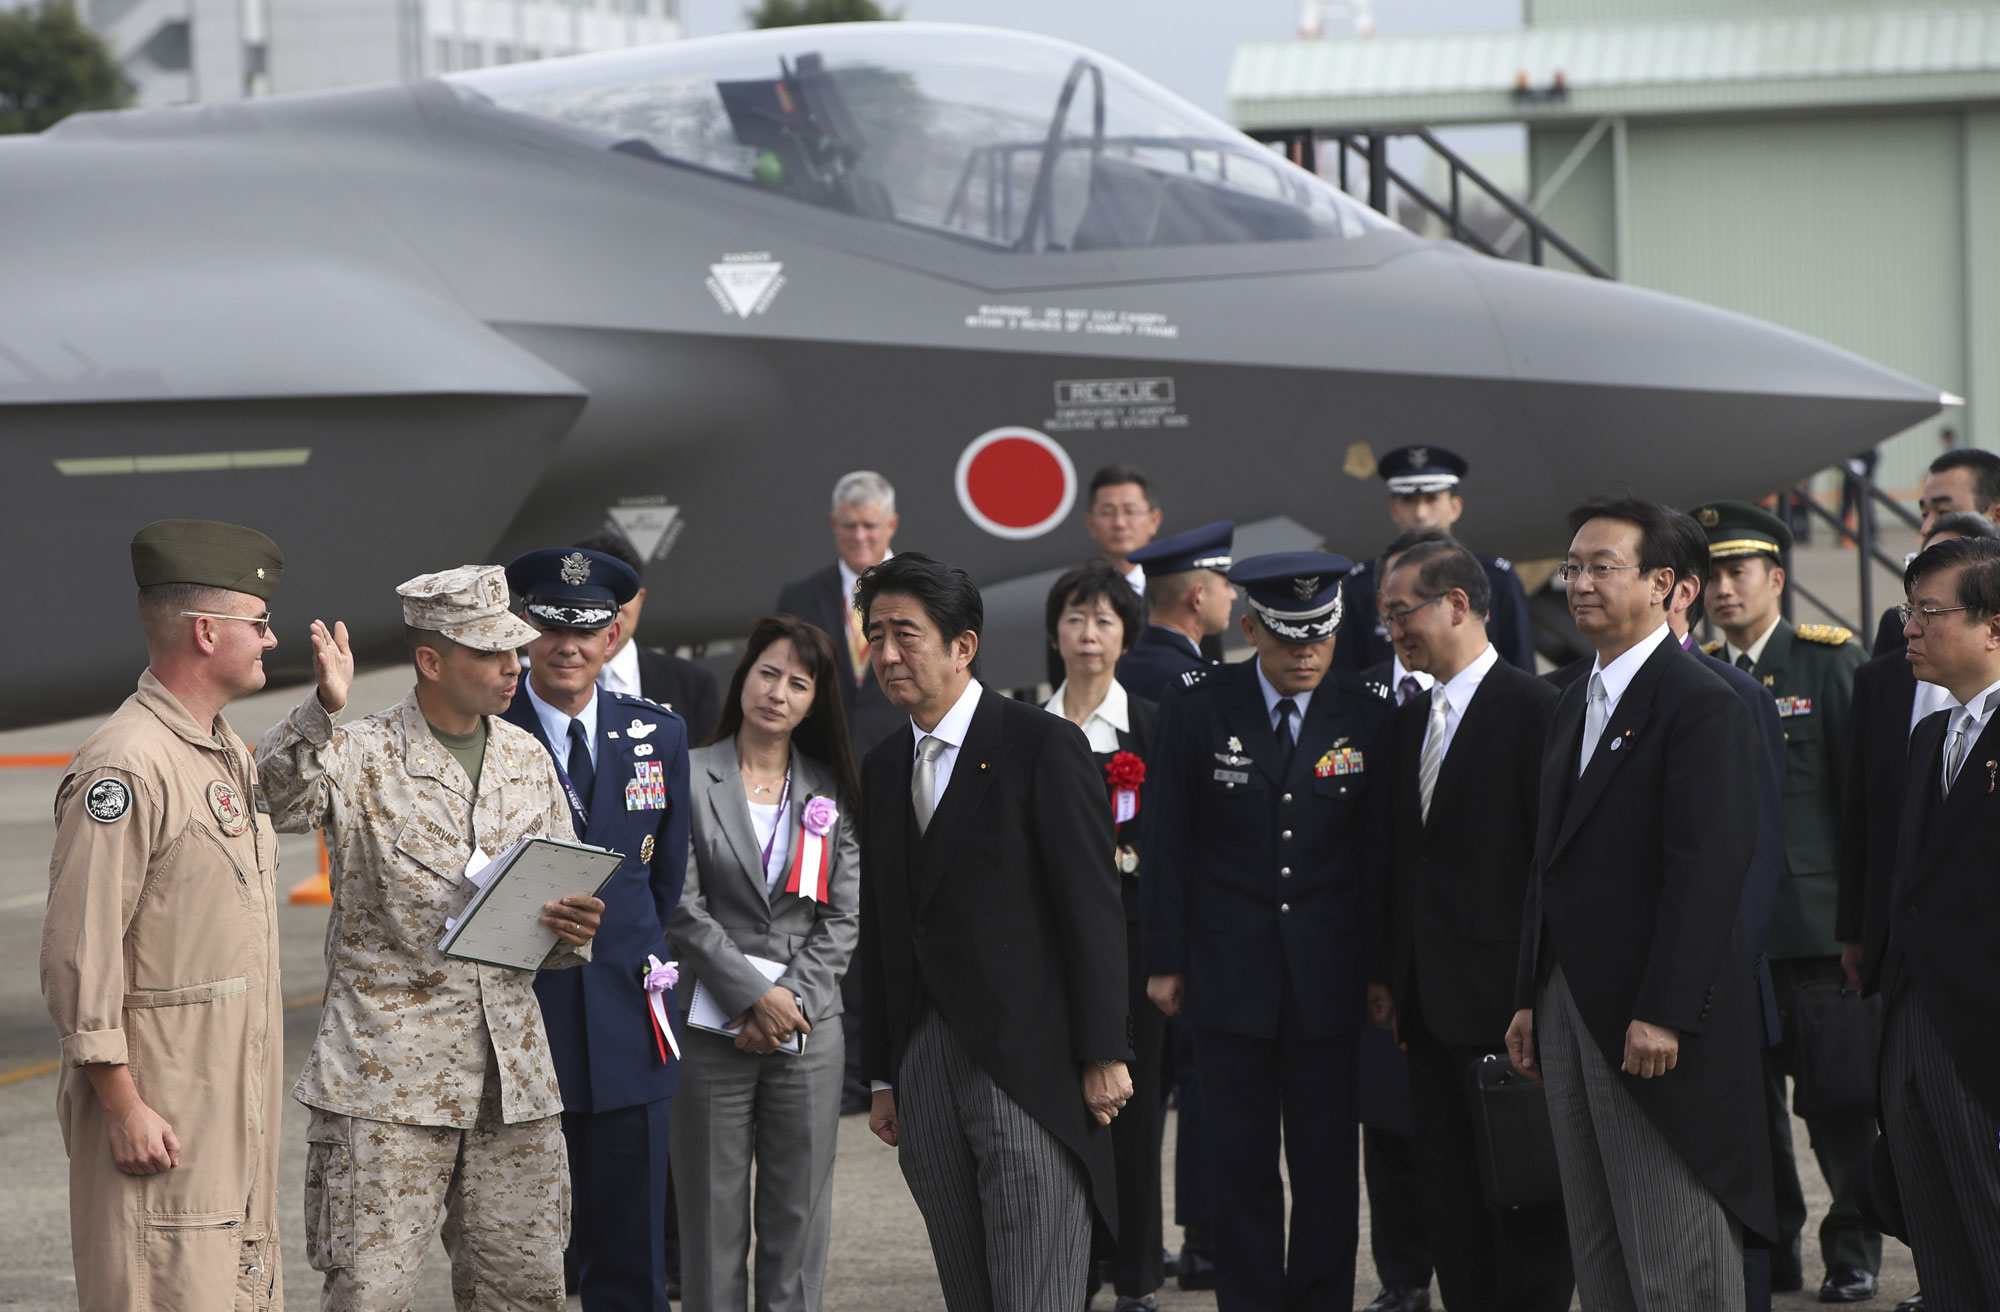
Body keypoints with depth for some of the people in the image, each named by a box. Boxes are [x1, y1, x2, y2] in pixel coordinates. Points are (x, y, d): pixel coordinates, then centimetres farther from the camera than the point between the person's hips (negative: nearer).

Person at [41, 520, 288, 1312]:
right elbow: (78, 954, -19)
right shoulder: (125, 766, -16)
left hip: (235, 1101, 9)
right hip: (160, 1115, -9)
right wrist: (125, 1108, -19)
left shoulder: (226, 753, 15)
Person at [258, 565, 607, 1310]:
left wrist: (572, 932, -4)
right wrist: (324, 710, -39)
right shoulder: (360, 757, -4)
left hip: (512, 1073, 5)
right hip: (387, 1076, -5)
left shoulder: (527, 761, 13)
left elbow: (563, 922, 19)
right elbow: (274, 801, -25)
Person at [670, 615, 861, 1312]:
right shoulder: (690, 777, 1)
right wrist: (753, 995, -12)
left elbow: (842, 918, 6)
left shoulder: (830, 792, 11)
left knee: (798, 1218, 3)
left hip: (807, 1025, 3)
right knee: (713, 1217, 0)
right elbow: (683, 907, -5)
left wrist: (792, 998, -8)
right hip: (713, 1026, -3)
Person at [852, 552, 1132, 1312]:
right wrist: (884, 1078, 14)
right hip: (925, 1069, 6)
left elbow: (1093, 907, -9)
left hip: (1032, 1069, -6)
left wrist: (1103, 1054, -12)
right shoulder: (882, 768, 14)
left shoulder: (1043, 745, -6)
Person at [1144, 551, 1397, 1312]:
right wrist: (1165, 961, -1)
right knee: (1240, 1161, 3)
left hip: (1328, 980, 1)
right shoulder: (1195, 710, -2)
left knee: (1327, 1160, 2)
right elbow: (1167, 843, 1)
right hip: (1228, 976, -1)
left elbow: (1379, 853, 5)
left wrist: (1380, 970, 3)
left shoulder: (1367, 719, 2)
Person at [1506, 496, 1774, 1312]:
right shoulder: (1576, 704, 17)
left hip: (1656, 1025, -9)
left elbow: (1709, 869, -18)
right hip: (1571, 1013, 9)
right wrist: (1531, 999, 15)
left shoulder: (1702, 707, -12)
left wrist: (1662, 1015, -22)